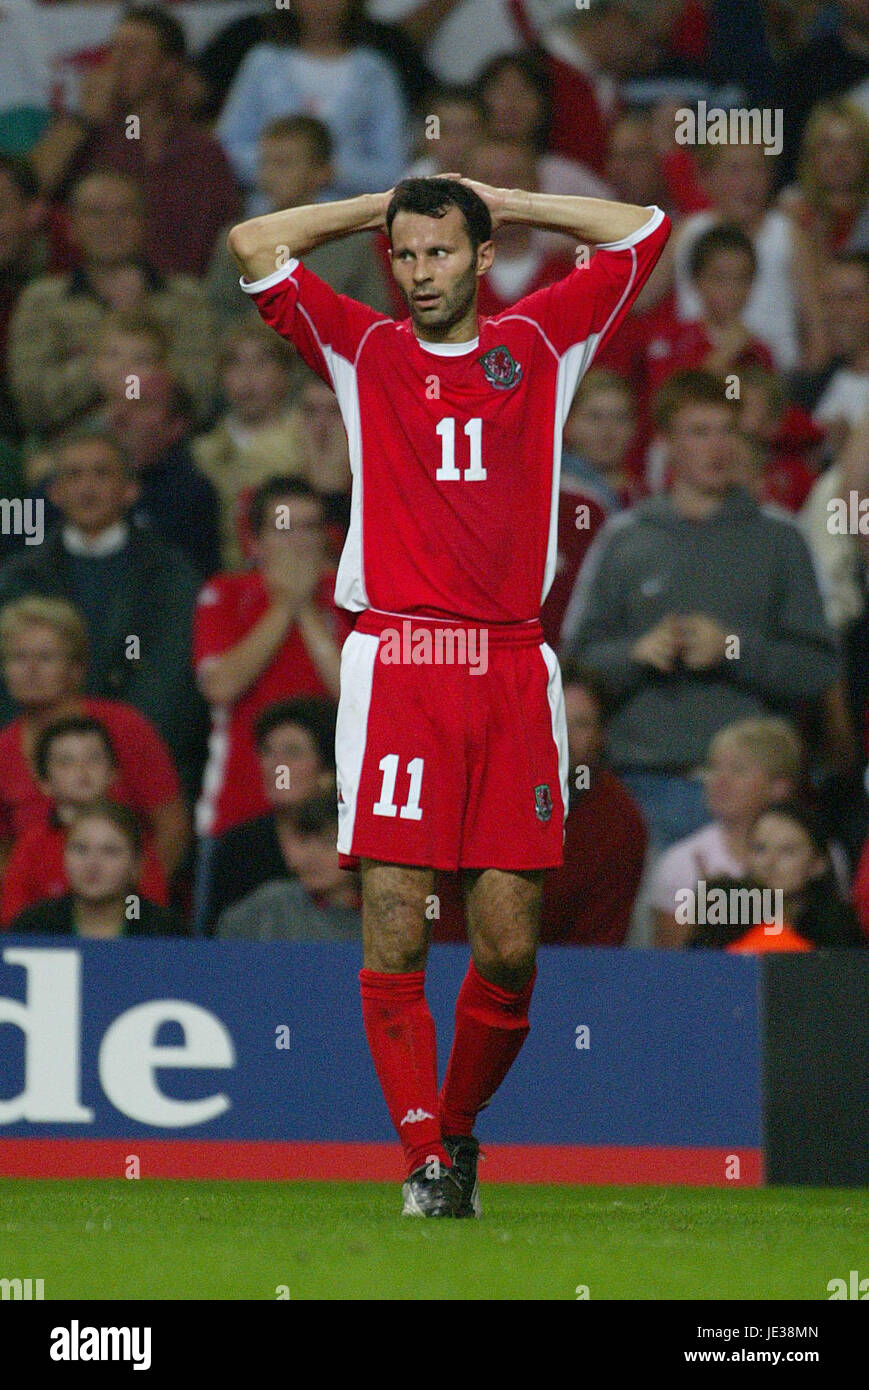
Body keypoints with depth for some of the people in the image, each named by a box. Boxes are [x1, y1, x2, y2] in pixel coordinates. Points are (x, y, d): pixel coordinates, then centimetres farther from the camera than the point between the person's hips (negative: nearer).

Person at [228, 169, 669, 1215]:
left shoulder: (539, 345, 15)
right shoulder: (365, 352, 11)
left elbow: (642, 231, 20)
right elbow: (254, 248, 7)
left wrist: (494, 200, 21)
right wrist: (381, 206, 15)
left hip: (512, 669, 1)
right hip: (395, 661, -1)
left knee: (509, 947, 0)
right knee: (394, 937, -10)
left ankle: (460, 1123, 21)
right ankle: (426, 1159, -6)